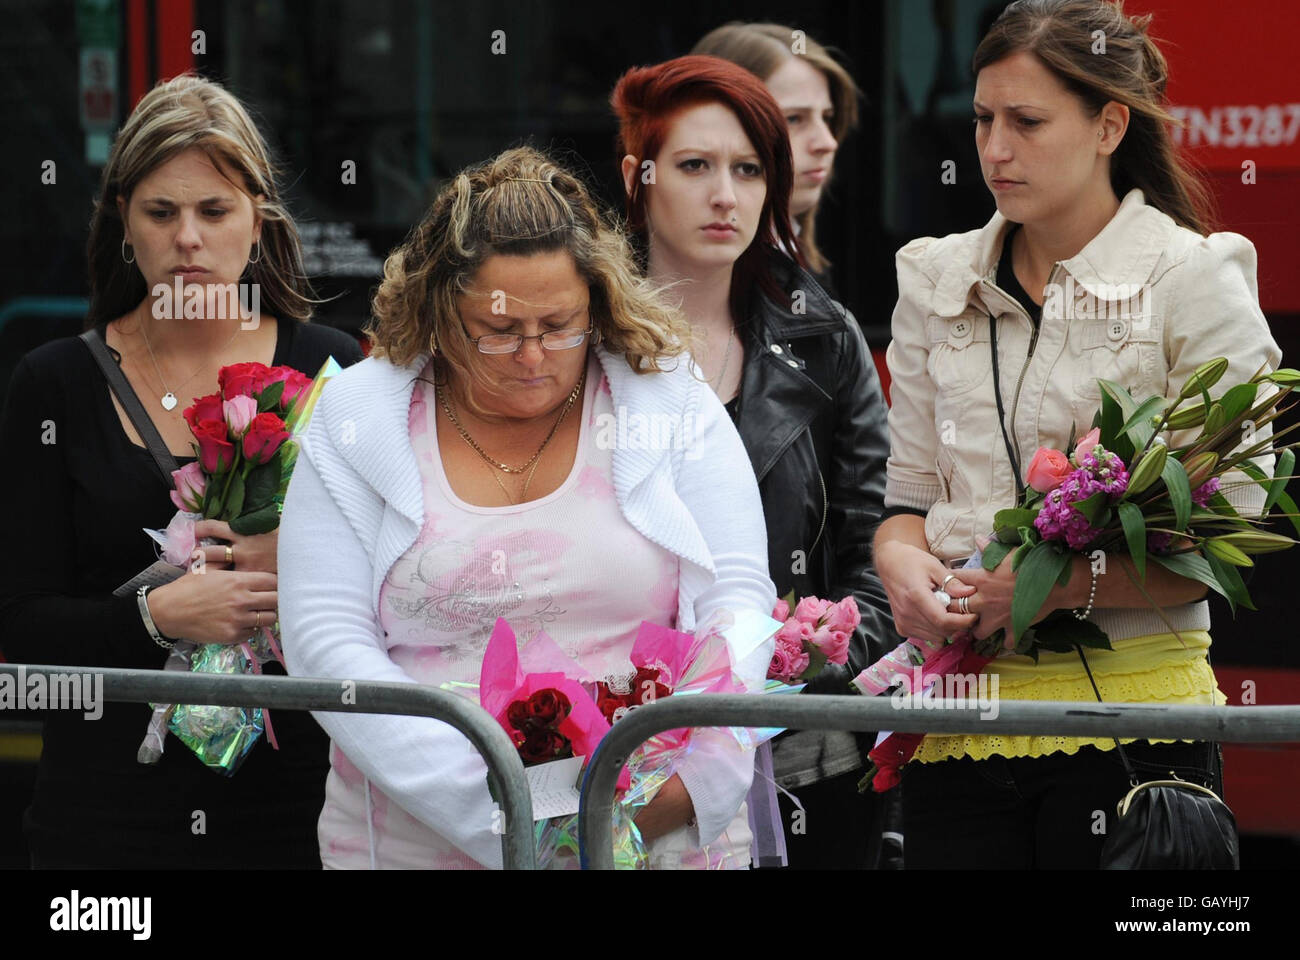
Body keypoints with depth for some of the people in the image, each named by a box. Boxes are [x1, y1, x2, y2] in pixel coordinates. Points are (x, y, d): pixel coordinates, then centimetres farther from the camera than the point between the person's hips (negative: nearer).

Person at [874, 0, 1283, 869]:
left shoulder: (1195, 281, -3)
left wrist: (1063, 584, -20)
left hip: (1131, 709, -4)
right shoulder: (938, 283, 12)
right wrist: (904, 561, -7)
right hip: (962, 724, 4)